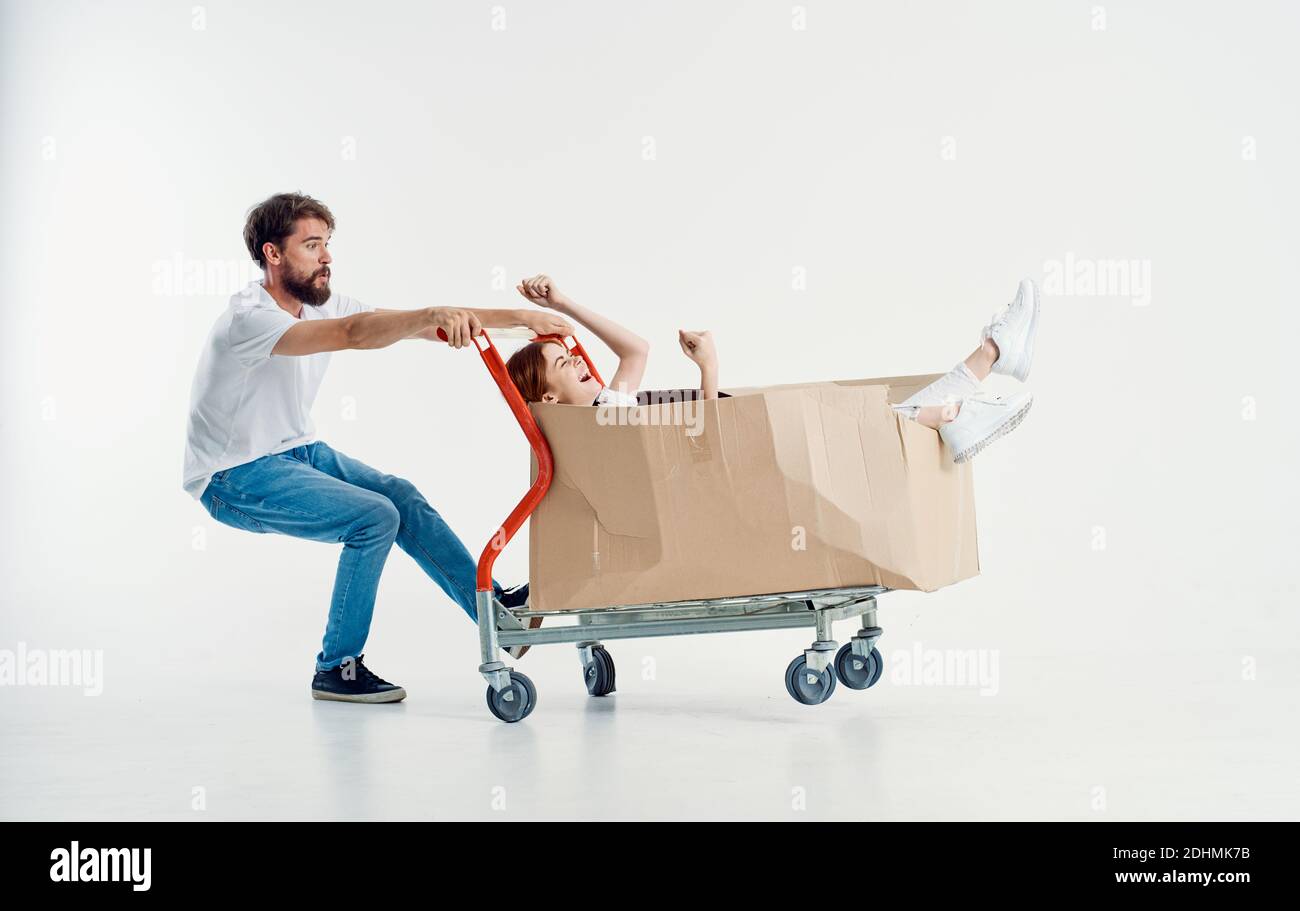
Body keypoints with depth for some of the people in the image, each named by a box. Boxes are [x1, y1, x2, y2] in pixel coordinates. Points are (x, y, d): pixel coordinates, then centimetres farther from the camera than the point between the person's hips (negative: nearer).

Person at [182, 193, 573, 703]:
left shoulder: (322, 305, 1)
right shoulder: (250, 317, -25)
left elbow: (414, 326, -2)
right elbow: (354, 334, -41)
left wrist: (521, 317, -7)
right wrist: (433, 314, -54)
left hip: (297, 451, 9)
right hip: (235, 476, -9)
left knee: (401, 497, 0)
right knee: (375, 518, -19)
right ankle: (336, 670, -7)